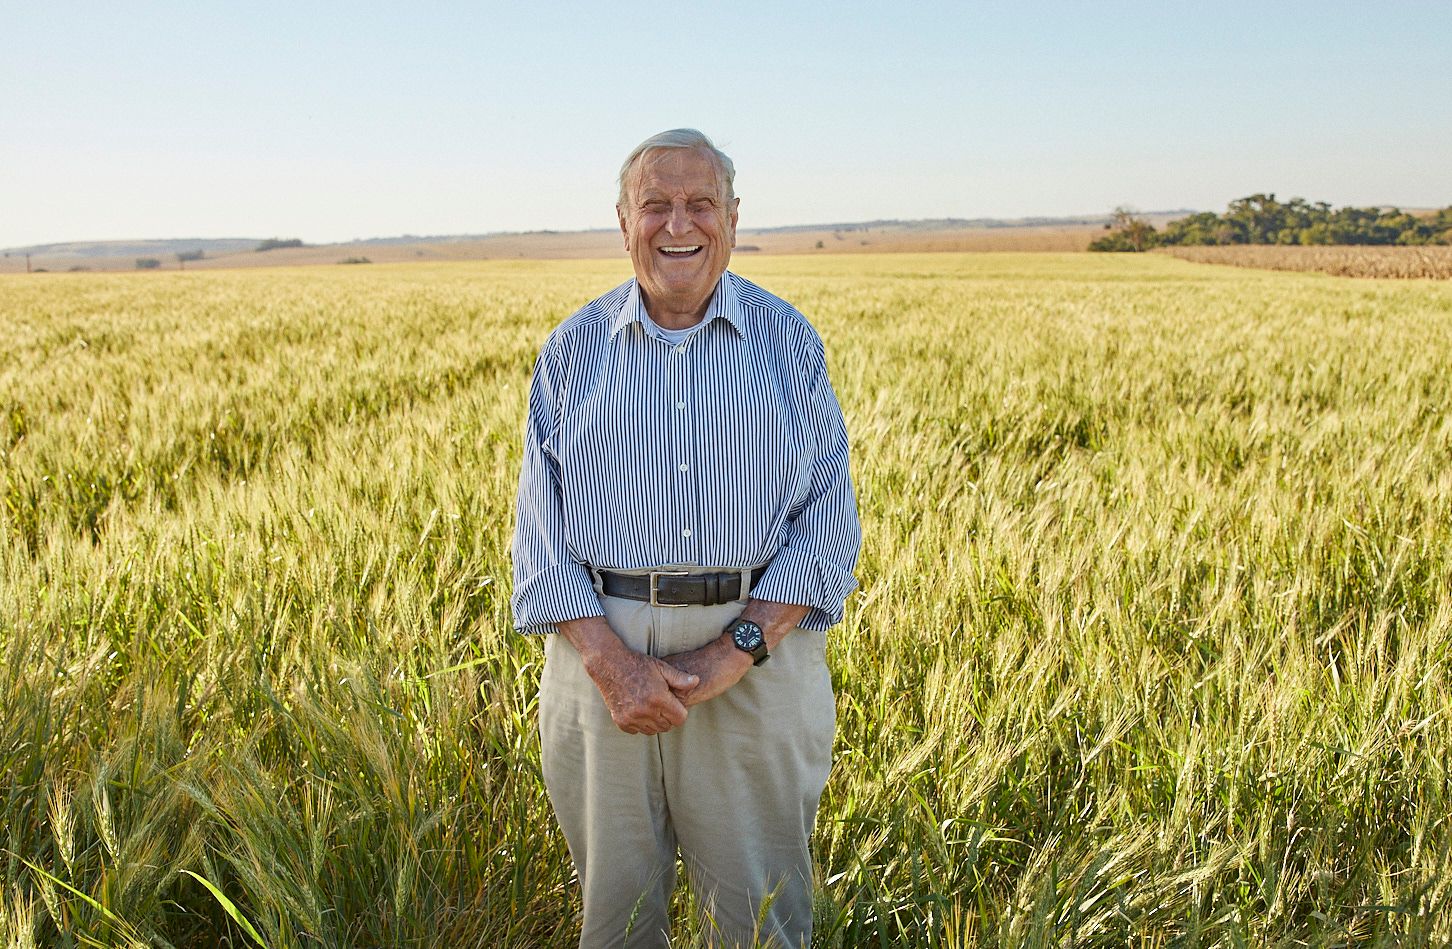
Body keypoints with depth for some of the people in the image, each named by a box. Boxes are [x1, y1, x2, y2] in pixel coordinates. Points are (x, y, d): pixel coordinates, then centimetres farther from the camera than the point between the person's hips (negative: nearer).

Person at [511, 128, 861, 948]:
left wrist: (738, 648, -13)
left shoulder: (790, 342, 4)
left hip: (758, 647, -1)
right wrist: (608, 661, -12)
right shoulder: (573, 349, 6)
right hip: (603, 647, 1)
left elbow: (829, 518, -1)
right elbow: (540, 522, 2)